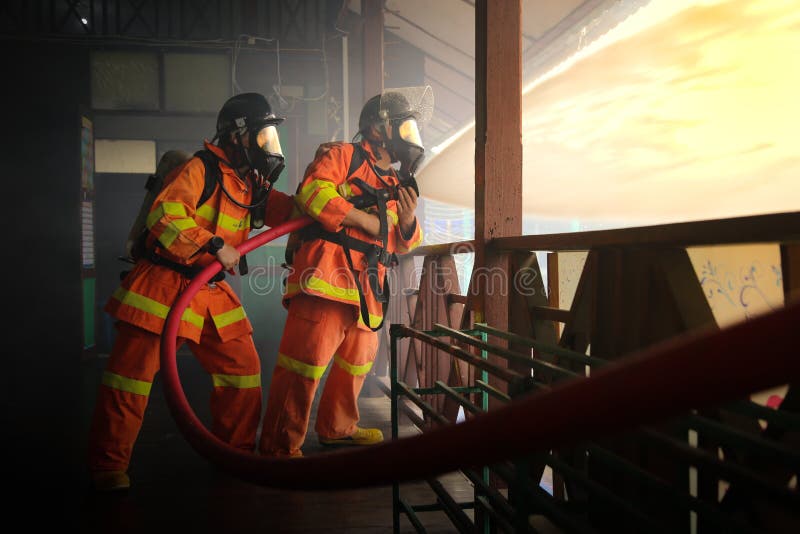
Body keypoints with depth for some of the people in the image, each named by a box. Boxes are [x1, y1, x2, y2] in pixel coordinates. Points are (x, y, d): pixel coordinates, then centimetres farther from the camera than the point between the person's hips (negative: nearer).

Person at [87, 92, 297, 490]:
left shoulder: (253, 185, 13)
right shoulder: (201, 169, -11)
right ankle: (107, 465, 10)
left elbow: (291, 210, 12)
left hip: (212, 293, 8)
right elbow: (165, 213, -24)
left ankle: (235, 452, 23)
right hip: (163, 284, -8)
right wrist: (215, 245, -25)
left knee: (243, 370, 7)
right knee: (133, 373, -3)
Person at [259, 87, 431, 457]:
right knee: (307, 358, -12)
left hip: (368, 288, 9)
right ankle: (280, 446, -3)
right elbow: (312, 189, -15)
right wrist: (364, 219, -14)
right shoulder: (343, 156, 3)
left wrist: (408, 220, 2)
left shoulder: (395, 184, 25)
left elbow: (401, 244, 24)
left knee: (357, 360, 19)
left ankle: (337, 426, 38)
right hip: (328, 272, -9)